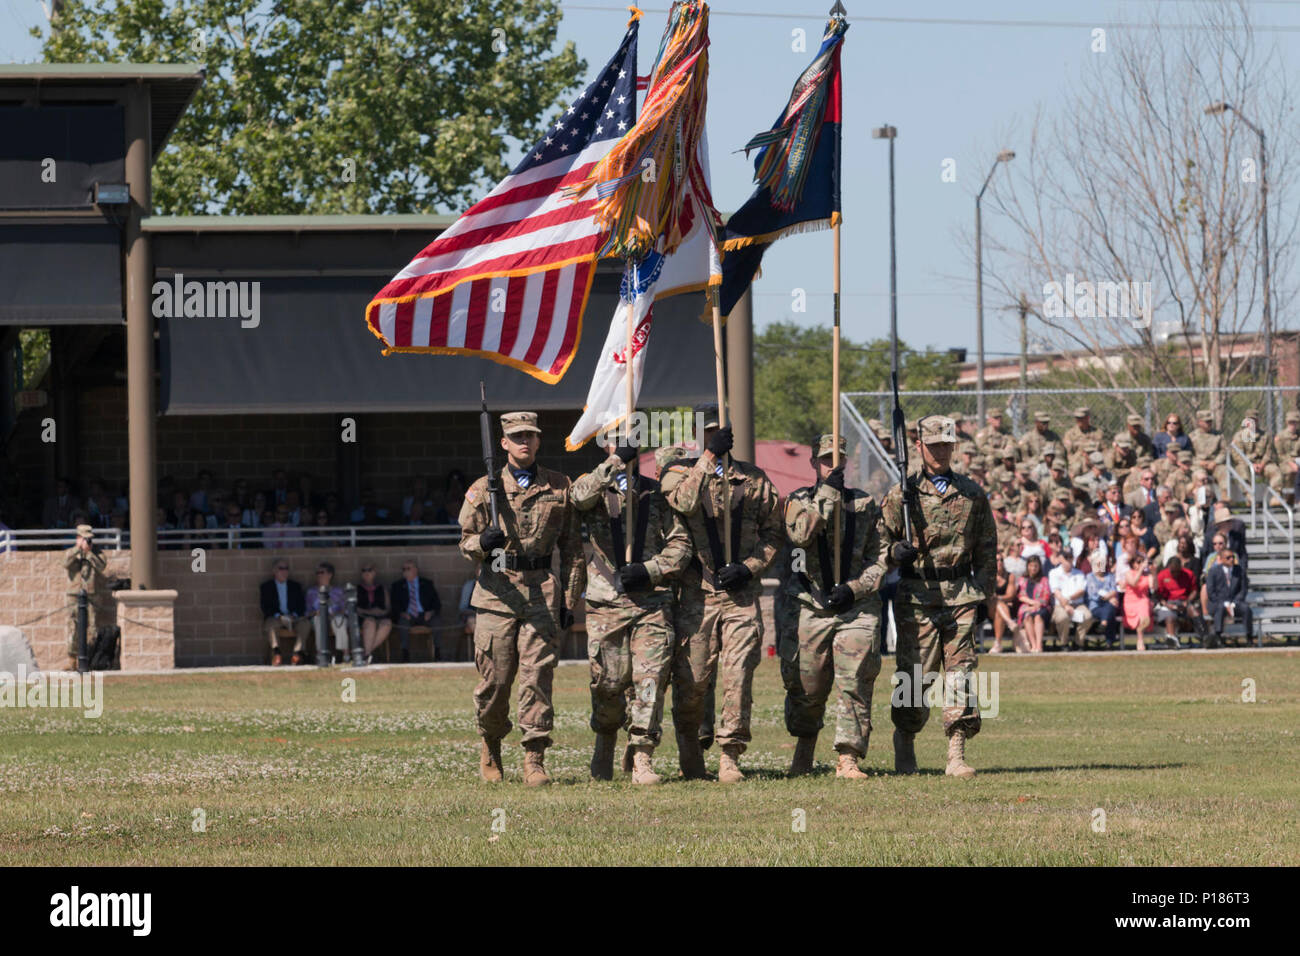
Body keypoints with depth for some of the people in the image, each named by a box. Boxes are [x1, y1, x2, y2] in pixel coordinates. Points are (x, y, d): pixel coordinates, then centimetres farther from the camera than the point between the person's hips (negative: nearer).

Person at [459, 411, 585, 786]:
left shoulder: (559, 487, 9)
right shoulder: (485, 488, 7)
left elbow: (572, 548, 11)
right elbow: (466, 541, 9)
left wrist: (570, 600, 6)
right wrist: (483, 542, -16)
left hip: (543, 591, 0)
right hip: (496, 590, 0)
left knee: (537, 675, -8)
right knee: (494, 678, 1)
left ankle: (535, 759, -6)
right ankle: (490, 747, 24)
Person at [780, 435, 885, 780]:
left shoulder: (866, 505, 10)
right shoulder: (799, 500, 7)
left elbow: (878, 560, 7)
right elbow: (800, 534, -16)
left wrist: (854, 588, -8)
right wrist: (826, 494, -16)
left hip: (856, 607, 0)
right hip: (810, 607, 0)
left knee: (855, 684, -9)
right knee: (806, 689, 6)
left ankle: (847, 758, -7)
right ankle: (804, 749, 29)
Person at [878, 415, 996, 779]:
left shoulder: (971, 493, 12)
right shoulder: (902, 493, 3)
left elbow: (986, 546, 18)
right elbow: (879, 541, 6)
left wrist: (987, 591, 13)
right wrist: (895, 551, -17)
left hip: (961, 593, 2)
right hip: (917, 596, -2)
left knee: (961, 669, -5)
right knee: (915, 674, -1)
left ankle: (956, 755, -4)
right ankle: (904, 738, 22)